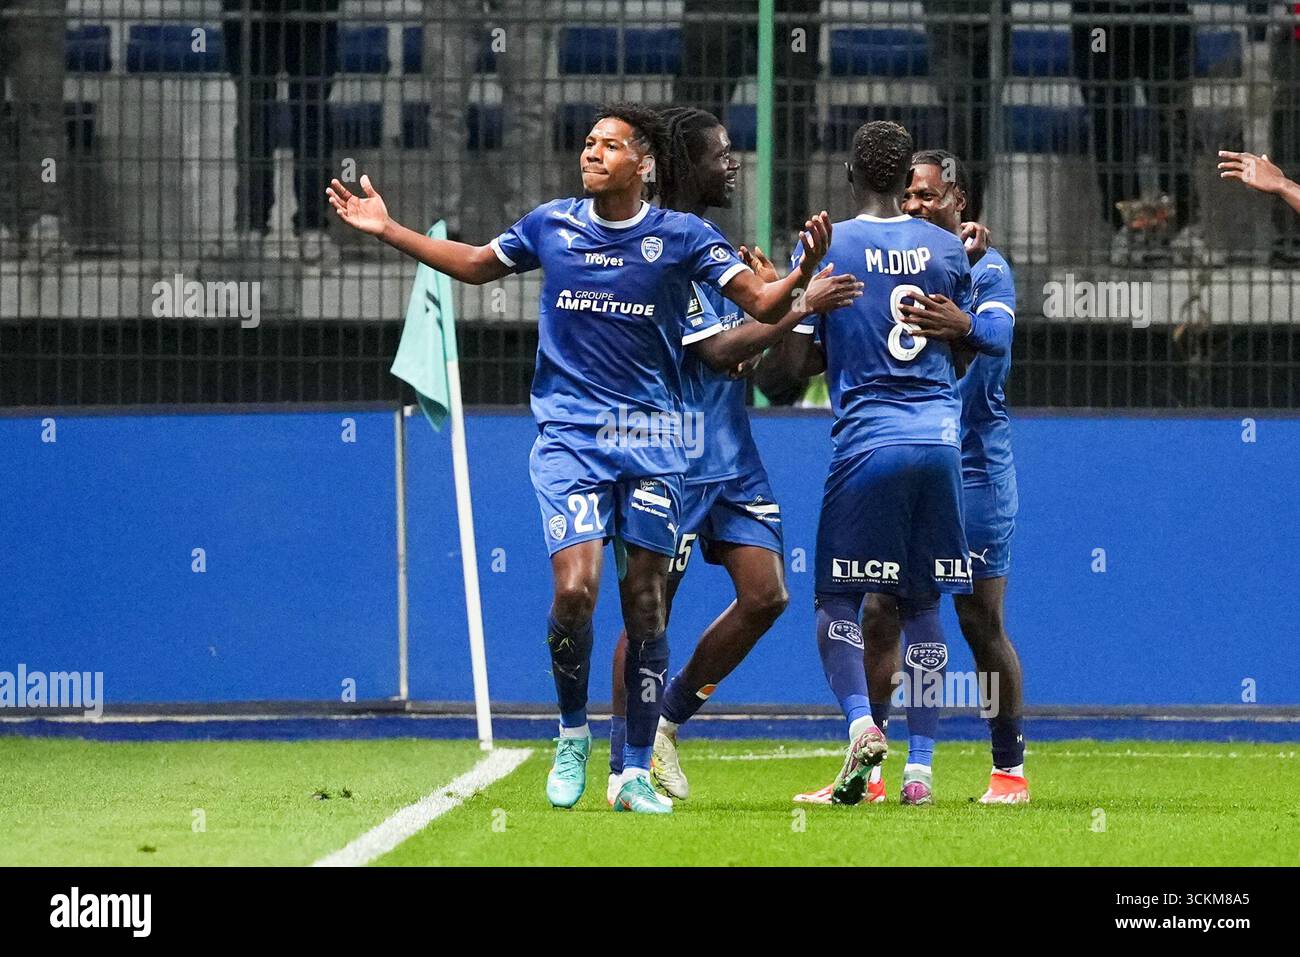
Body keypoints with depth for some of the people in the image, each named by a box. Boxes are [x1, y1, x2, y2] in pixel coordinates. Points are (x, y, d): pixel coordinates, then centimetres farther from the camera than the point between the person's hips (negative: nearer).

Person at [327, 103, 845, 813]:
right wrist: (387, 230, 17)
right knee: (575, 588, -16)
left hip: (651, 436, 0)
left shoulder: (681, 236, -2)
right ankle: (572, 734, 9)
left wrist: (805, 269, -24)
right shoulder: (551, 225, 4)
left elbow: (763, 304, -4)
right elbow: (475, 265, 21)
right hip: (569, 434, 0)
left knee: (645, 607, 2)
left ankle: (636, 773, 10)